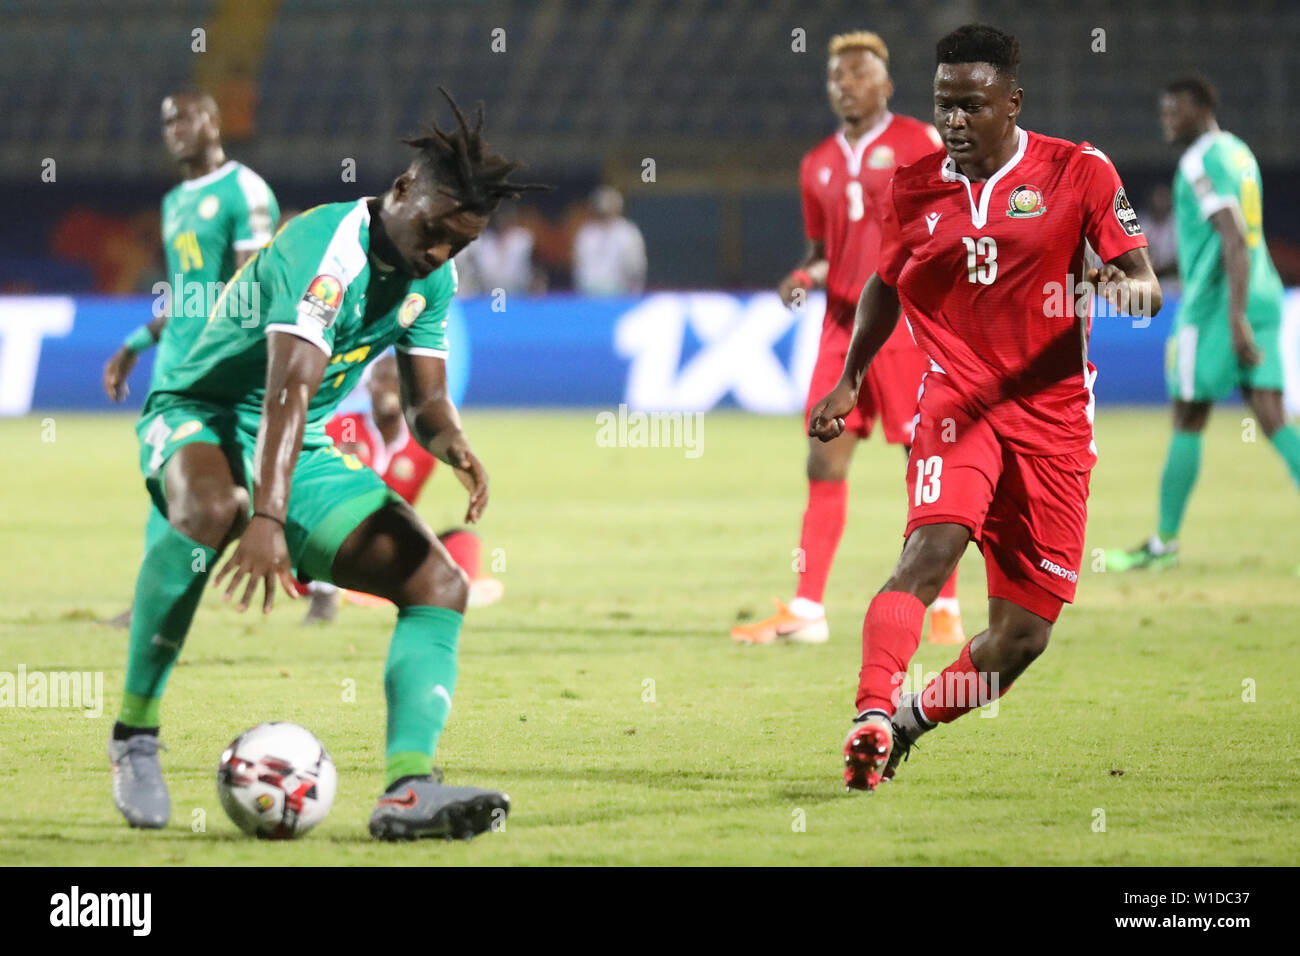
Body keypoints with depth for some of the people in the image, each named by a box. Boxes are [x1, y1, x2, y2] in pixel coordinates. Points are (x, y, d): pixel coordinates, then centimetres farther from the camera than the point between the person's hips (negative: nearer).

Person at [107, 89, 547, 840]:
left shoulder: (434, 279, 3)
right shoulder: (326, 250, -25)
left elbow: (426, 396, 5)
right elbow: (290, 388, -36)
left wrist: (451, 442, -21)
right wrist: (267, 521, -47)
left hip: (304, 452, 8)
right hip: (202, 420, -8)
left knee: (440, 584, -10)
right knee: (212, 505, -43)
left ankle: (408, 787, -25)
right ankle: (135, 733, -30)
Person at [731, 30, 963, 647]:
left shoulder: (918, 143, -3)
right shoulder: (819, 165, 14)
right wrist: (804, 276, 2)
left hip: (907, 323, -5)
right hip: (842, 326, 5)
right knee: (824, 462, 1)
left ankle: (944, 610, 4)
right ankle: (805, 611, 4)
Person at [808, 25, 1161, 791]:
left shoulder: (1077, 173, -1)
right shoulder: (913, 188, 7)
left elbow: (1144, 283, -4)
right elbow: (886, 286, 24)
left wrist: (1133, 284, -28)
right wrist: (849, 381, 17)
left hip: (1053, 420, 0)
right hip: (958, 403, 0)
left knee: (1023, 636, 1)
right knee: (932, 548, -30)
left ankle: (909, 724, 23)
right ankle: (873, 716, -39)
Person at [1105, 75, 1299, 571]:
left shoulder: (1202, 163, -11)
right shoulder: (1240, 153, 17)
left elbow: (1234, 239, -21)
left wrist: (1236, 318, -26)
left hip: (1214, 303, -8)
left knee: (1187, 422, 2)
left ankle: (1164, 543, 10)